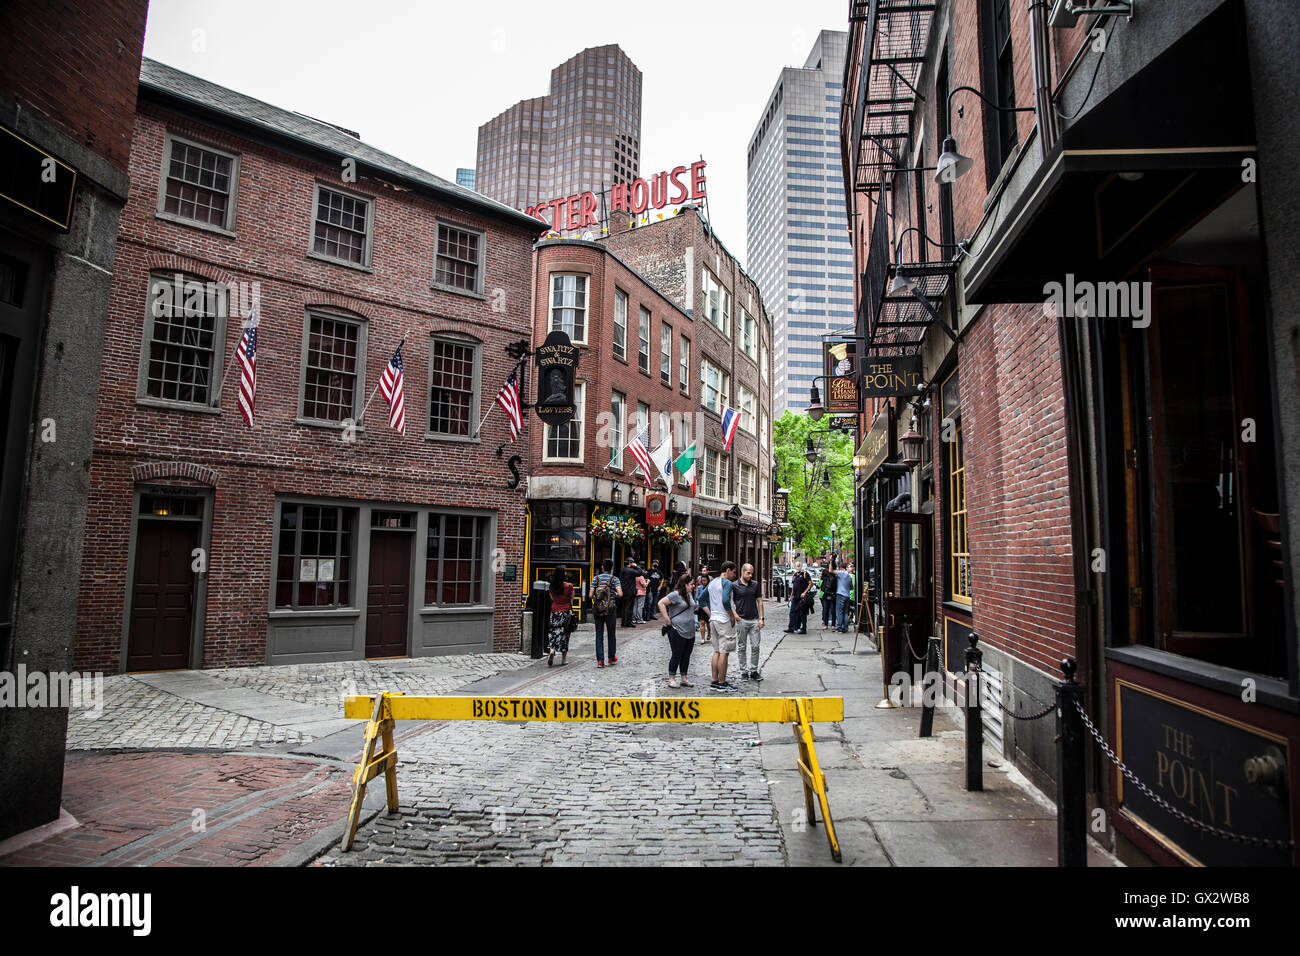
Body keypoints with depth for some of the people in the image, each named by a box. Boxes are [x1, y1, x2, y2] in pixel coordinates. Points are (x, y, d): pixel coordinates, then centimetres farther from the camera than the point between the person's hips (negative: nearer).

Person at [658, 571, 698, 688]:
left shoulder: (690, 594, 14)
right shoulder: (675, 594, -13)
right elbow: (661, 603, -18)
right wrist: (667, 619, -18)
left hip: (690, 631, 8)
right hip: (677, 631, -8)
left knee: (686, 656, 11)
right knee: (676, 655, -1)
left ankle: (683, 679, 20)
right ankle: (671, 679, 9)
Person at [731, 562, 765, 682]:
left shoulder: (755, 584, 7)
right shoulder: (734, 586, -2)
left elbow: (759, 601, 10)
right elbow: (730, 602, 1)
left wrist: (761, 618, 4)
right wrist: (735, 615, -12)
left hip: (754, 620, 3)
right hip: (741, 620, -3)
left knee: (755, 646, 3)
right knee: (742, 648, 4)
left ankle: (754, 671, 14)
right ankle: (743, 672, 13)